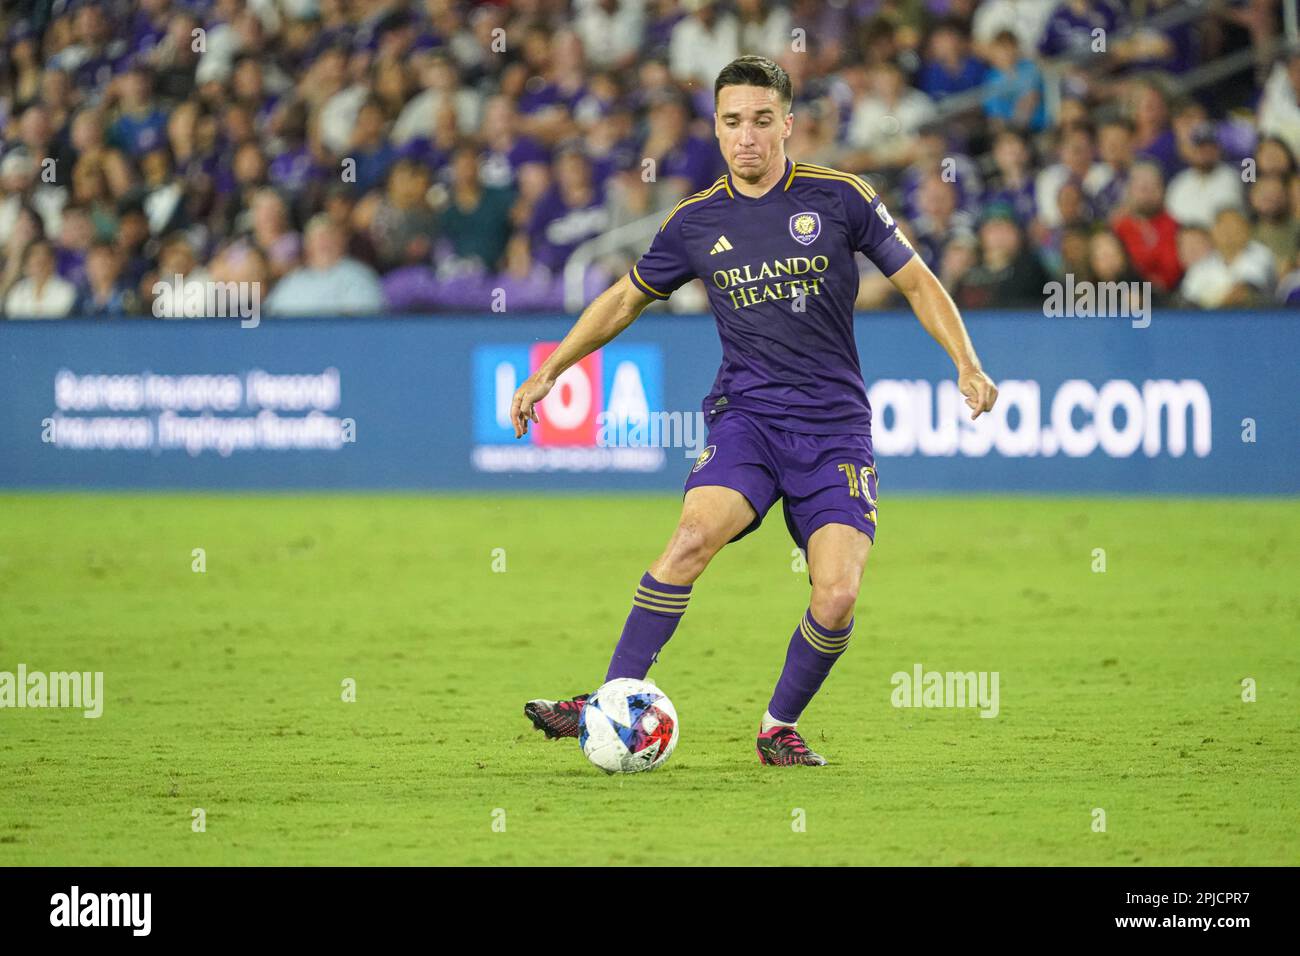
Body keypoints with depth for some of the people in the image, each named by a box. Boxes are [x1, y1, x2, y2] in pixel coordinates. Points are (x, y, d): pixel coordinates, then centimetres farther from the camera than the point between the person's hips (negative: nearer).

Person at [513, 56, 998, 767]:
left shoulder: (839, 199, 0)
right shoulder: (697, 221, 6)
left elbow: (916, 283, 8)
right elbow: (627, 297, 21)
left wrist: (966, 364, -5)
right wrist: (550, 370, 17)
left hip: (834, 424, 0)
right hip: (745, 414, 1)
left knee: (837, 595, -16)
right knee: (695, 534, -28)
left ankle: (780, 728, 8)